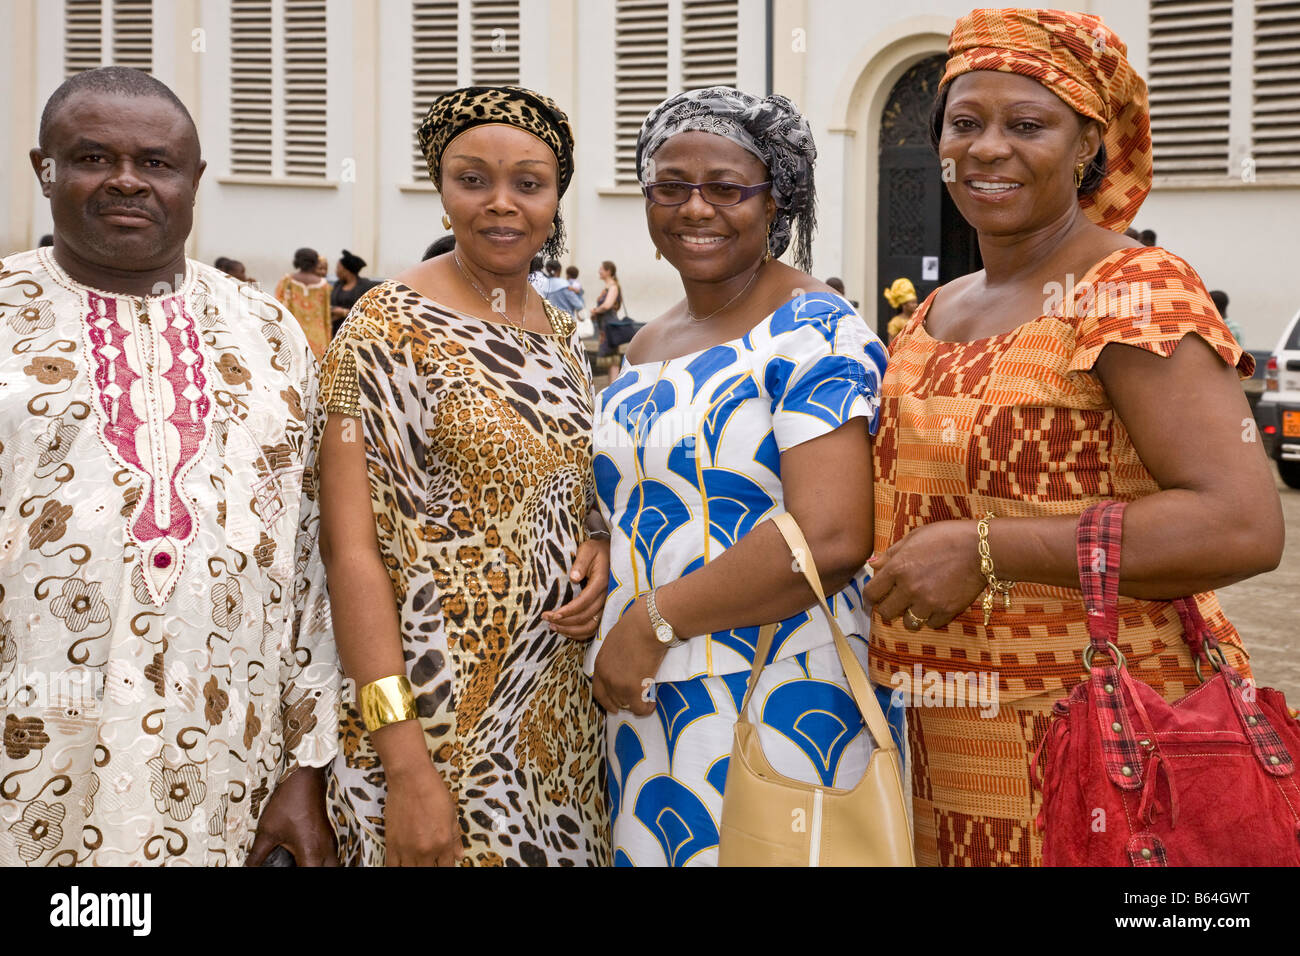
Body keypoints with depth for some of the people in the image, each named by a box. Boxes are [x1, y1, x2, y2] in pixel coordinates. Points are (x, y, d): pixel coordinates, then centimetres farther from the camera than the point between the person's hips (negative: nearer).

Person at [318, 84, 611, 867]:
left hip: (562, 708, 6)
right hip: (443, 715, -6)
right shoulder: (391, 330, -10)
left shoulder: (562, 336, 9)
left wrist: (601, 553, -2)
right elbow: (352, 551, -15)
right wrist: (405, 762, -21)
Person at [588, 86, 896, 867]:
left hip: (775, 703, -7)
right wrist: (597, 587, 4)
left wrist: (652, 620, -17)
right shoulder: (647, 348, 14)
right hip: (644, 696, 7)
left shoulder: (816, 333, -11)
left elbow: (832, 539, -22)